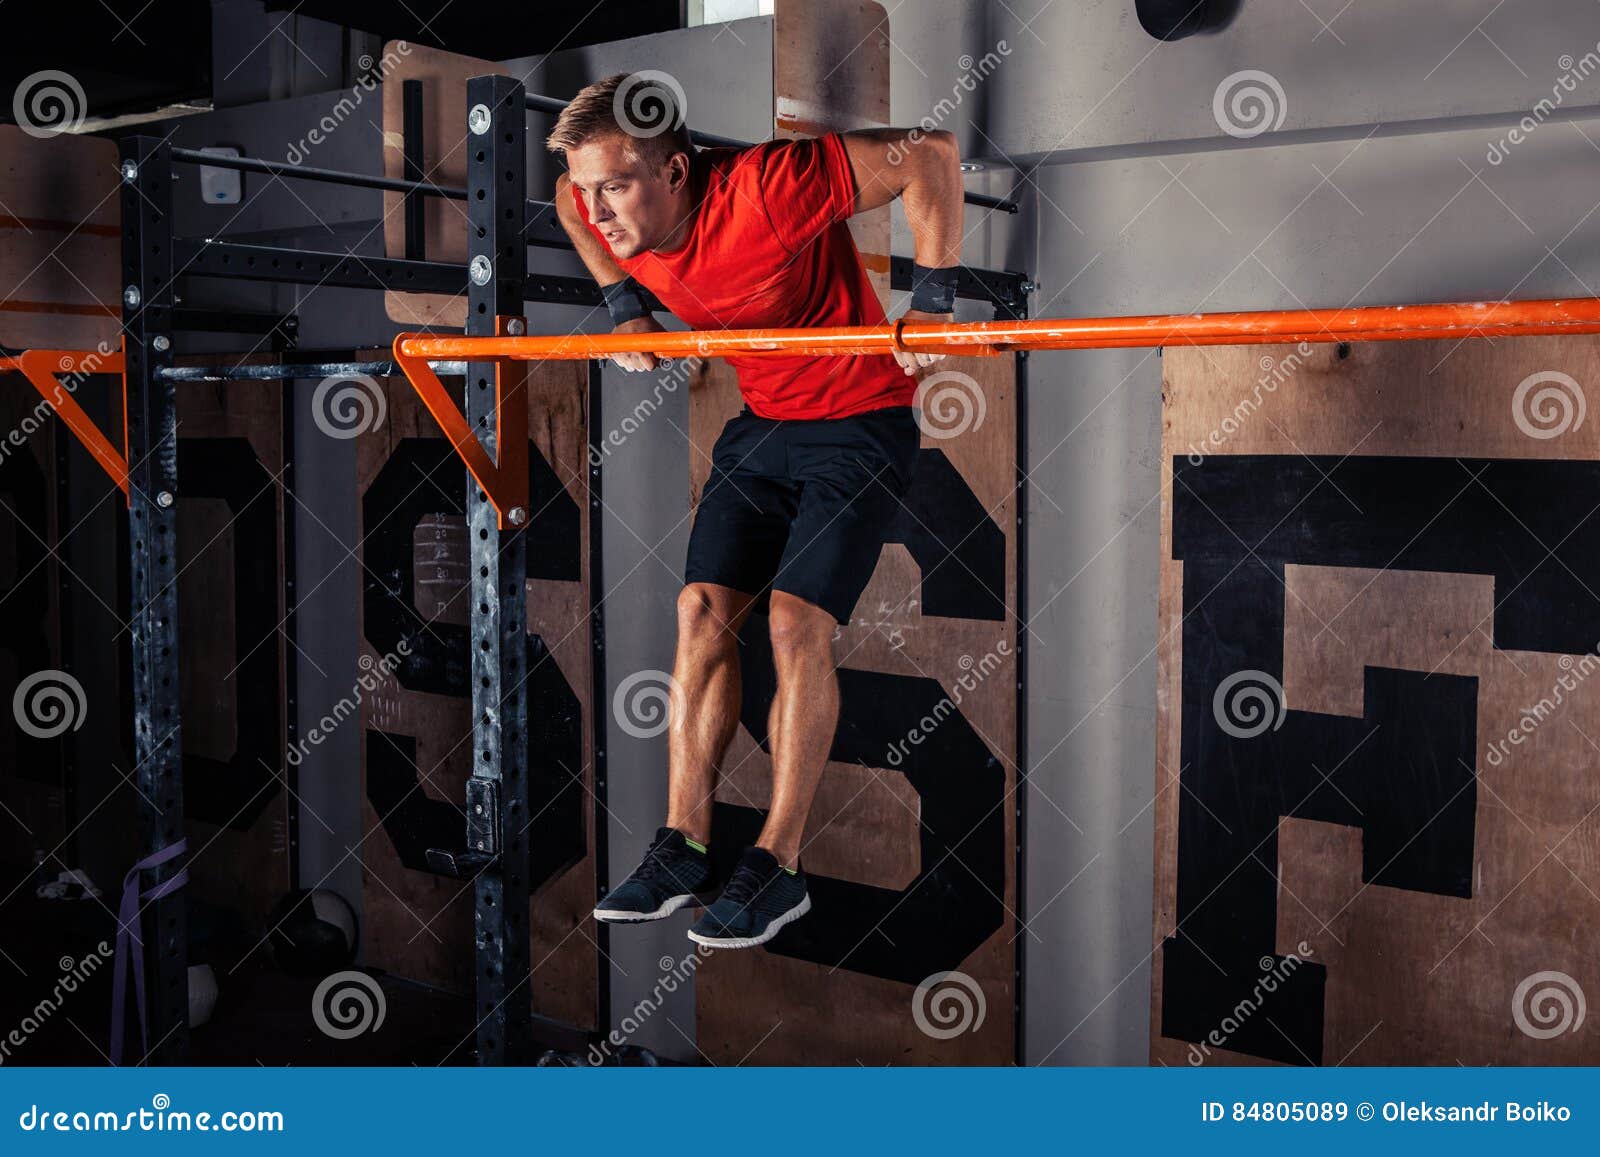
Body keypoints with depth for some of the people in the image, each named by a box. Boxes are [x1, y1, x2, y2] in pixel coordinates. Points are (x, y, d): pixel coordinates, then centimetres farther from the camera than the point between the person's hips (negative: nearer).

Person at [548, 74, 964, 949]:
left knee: (796, 621, -16)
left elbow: (930, 152, -27)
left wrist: (933, 300, -24)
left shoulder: (763, 189, -30)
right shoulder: (606, 211, -10)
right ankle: (684, 850, 4)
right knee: (703, 611, -3)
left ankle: (779, 866, -7)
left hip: (859, 425, -6)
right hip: (761, 424, 7)